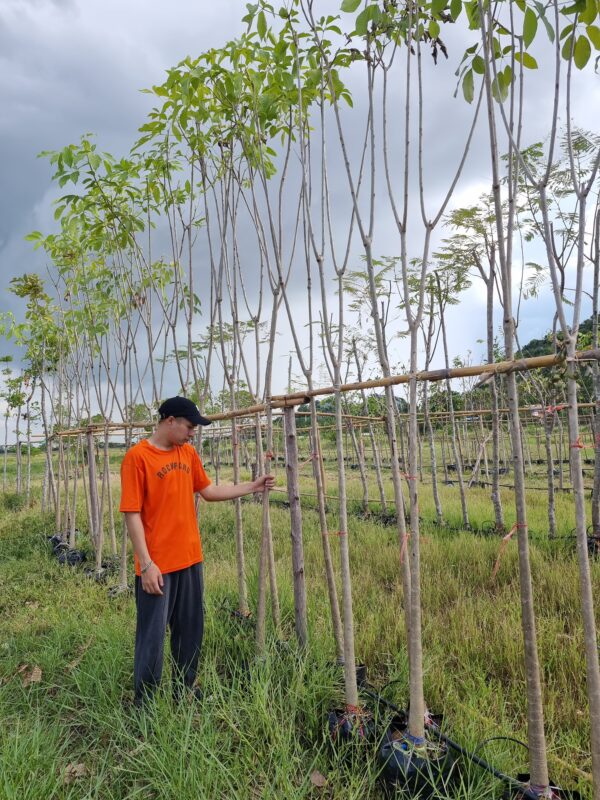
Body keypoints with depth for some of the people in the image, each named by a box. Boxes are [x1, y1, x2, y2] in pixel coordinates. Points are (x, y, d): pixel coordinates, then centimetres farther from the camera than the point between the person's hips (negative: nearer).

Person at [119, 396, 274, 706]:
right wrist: (146, 564, -17)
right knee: (153, 636, 4)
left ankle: (185, 690, 34)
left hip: (190, 559, 7)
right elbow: (132, 514, -14)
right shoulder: (137, 456, -13)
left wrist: (253, 486, 12)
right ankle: (143, 701, 23)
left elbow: (209, 491, 15)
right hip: (156, 565, -6)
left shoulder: (188, 452, 7)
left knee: (191, 630, 17)